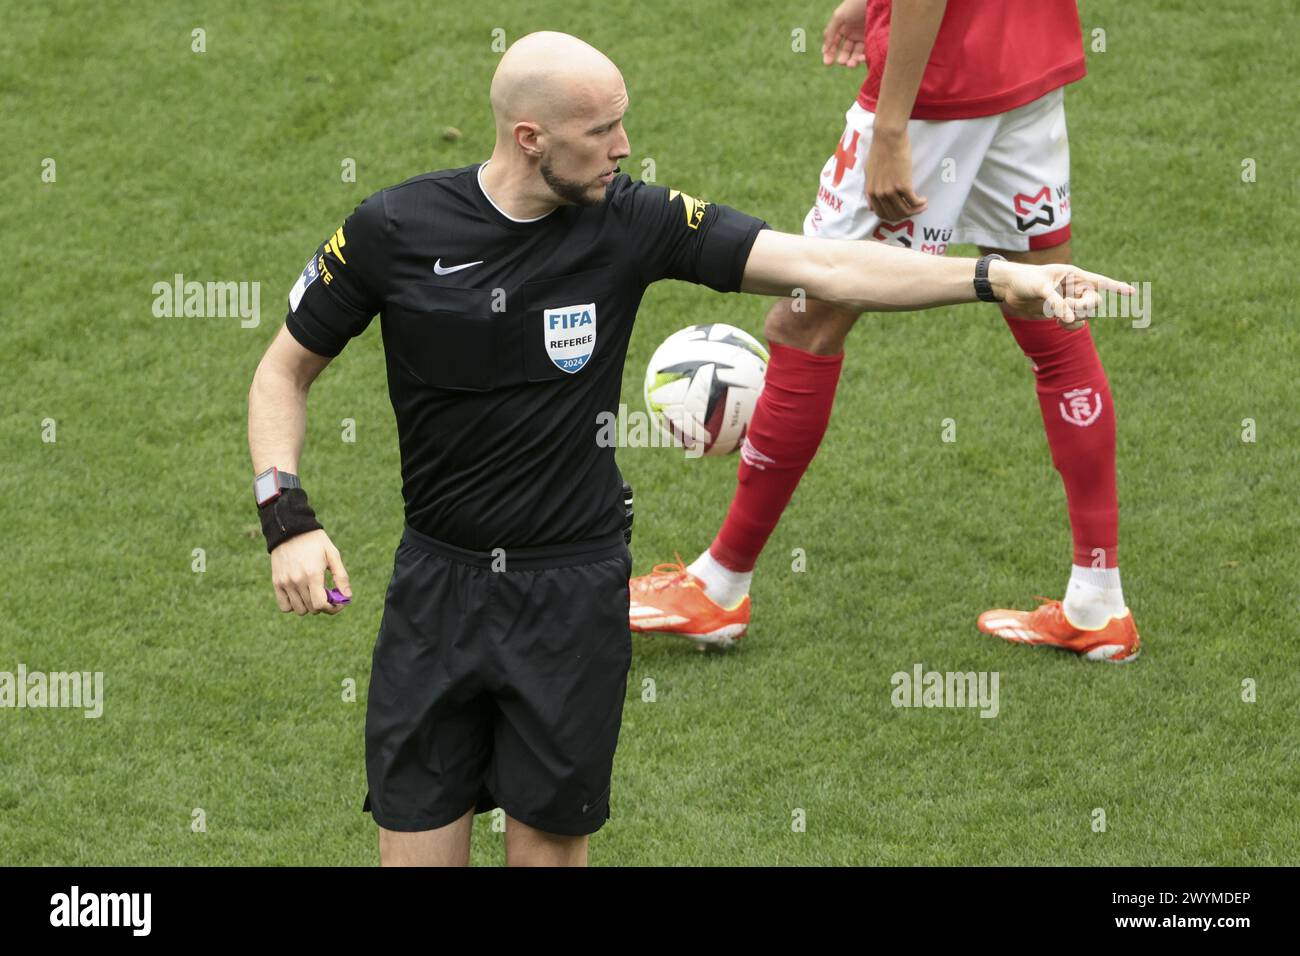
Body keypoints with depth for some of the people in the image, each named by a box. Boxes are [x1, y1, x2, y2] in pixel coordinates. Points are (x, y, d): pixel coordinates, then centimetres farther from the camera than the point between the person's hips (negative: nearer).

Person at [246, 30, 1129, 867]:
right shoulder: (394, 230, -9)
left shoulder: (633, 222, -7)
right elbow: (286, 372, 3)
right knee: (415, 843, 0)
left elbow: (821, 266, -12)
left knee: (552, 844, 5)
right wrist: (288, 520, -11)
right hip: (438, 584, 0)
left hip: (576, 591, 0)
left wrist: (998, 278, -22)